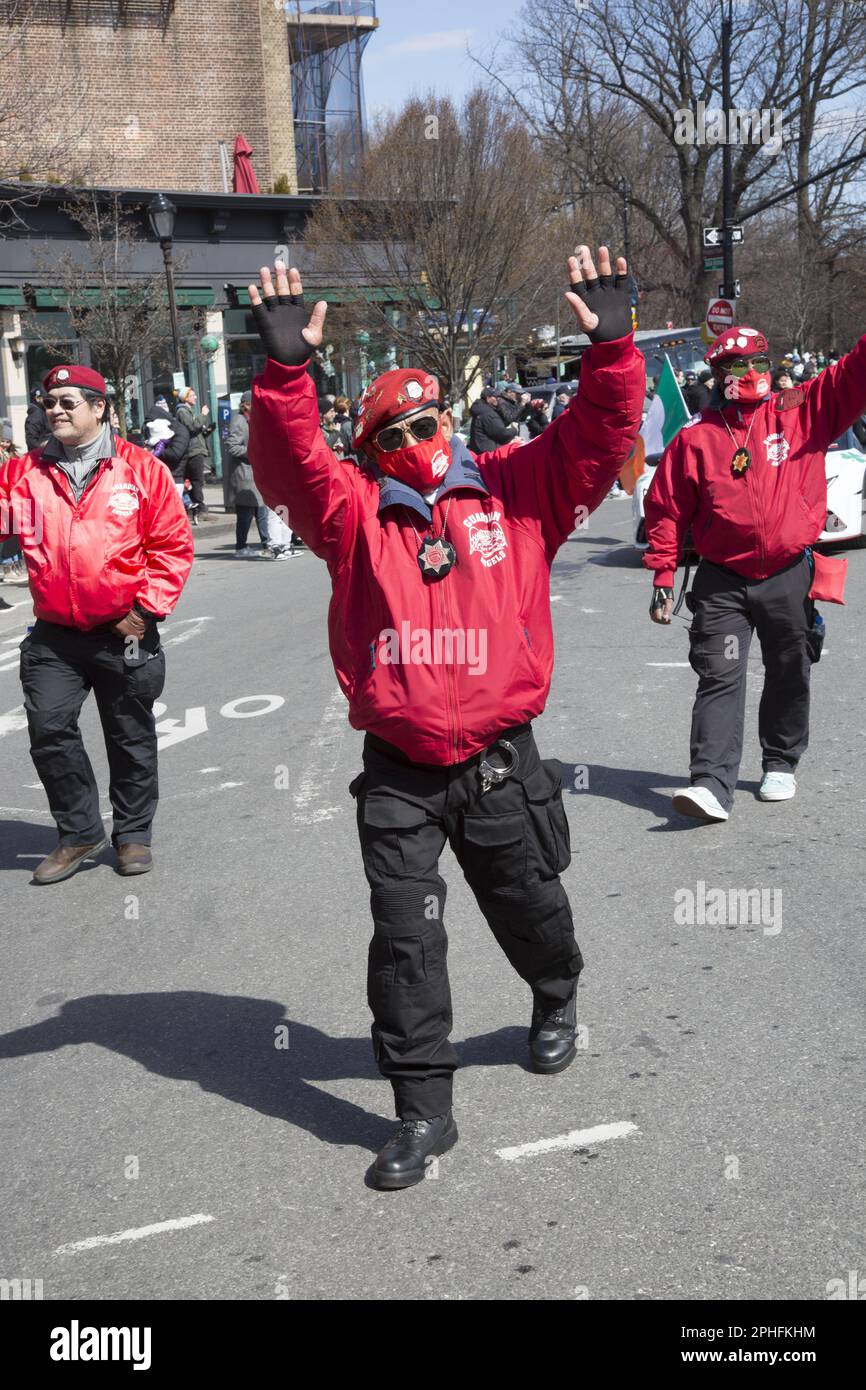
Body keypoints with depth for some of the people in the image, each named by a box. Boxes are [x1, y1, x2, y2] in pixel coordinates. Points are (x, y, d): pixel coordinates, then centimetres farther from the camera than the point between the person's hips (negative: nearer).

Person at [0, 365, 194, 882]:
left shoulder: (142, 468, -5)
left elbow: (174, 544, -6)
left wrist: (146, 611, -10)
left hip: (125, 635, -2)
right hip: (55, 636, 2)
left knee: (131, 737, 11)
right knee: (49, 730, -4)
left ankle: (134, 834, 28)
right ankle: (80, 832, 15)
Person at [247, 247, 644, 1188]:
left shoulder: (516, 490, 3)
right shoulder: (355, 512, 2)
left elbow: (598, 439, -4)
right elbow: (289, 462, -12)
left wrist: (609, 347, -17)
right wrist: (286, 370, -25)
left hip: (500, 763, 0)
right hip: (398, 773, 0)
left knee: (529, 907, 19)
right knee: (404, 938, 2)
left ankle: (556, 1002, 52)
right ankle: (423, 1108, 17)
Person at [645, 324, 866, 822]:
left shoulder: (802, 412, 3)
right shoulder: (696, 438, -1)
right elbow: (667, 510, 1)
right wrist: (663, 576, -3)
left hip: (789, 576, 2)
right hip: (723, 581, -1)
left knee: (790, 677, 14)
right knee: (720, 678, -8)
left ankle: (781, 764, 32)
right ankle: (713, 783, -12)